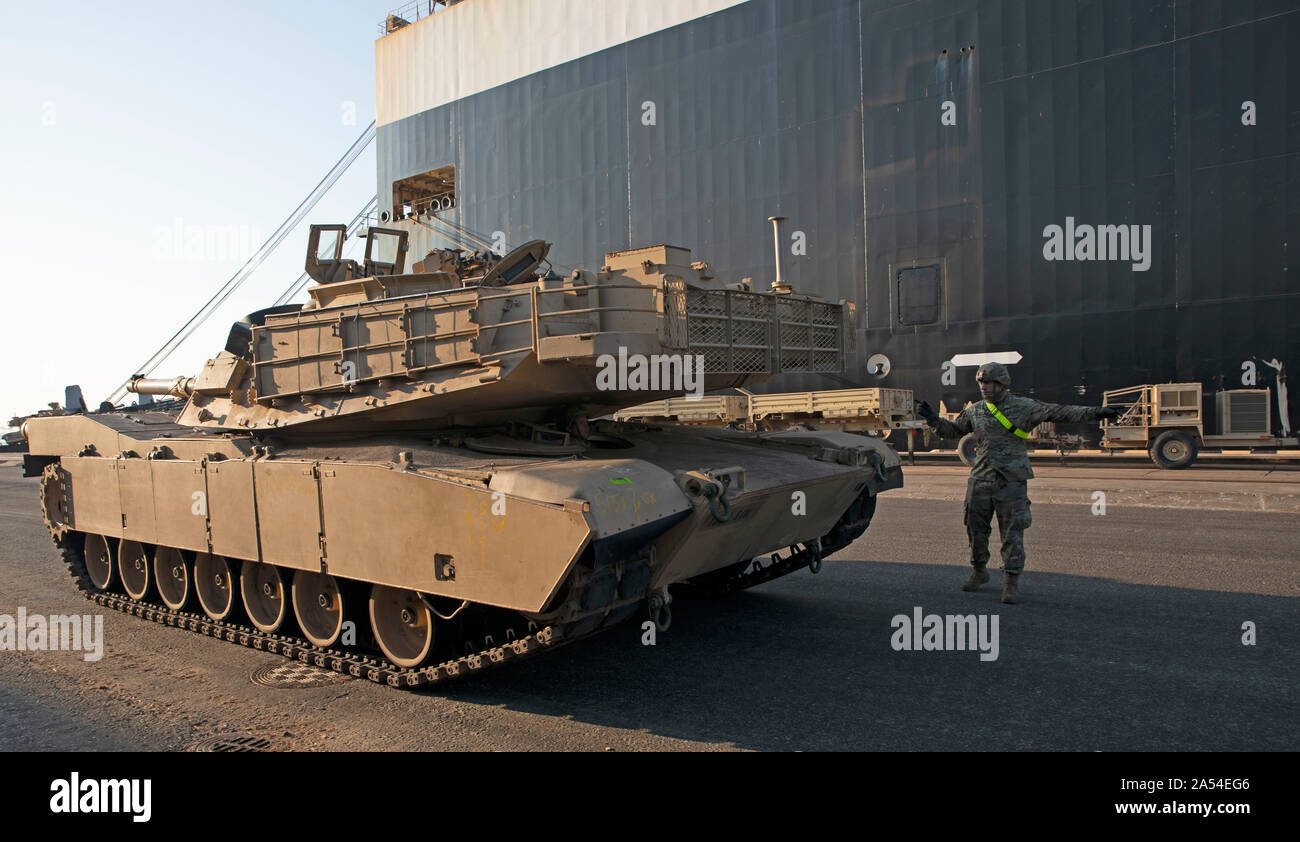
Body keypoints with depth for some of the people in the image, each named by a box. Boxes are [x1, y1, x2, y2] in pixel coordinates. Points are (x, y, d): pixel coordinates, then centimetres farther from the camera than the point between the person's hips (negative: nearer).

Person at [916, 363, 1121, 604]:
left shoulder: (1023, 407, -2)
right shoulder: (974, 411, 9)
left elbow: (1058, 412, -5)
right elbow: (953, 430, 22)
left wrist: (1095, 412, -12)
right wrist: (933, 419, 8)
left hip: (1011, 481, -4)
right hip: (981, 479, 4)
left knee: (1012, 532, -3)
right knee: (975, 529, 9)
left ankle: (1011, 582, 5)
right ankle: (979, 572, 29)